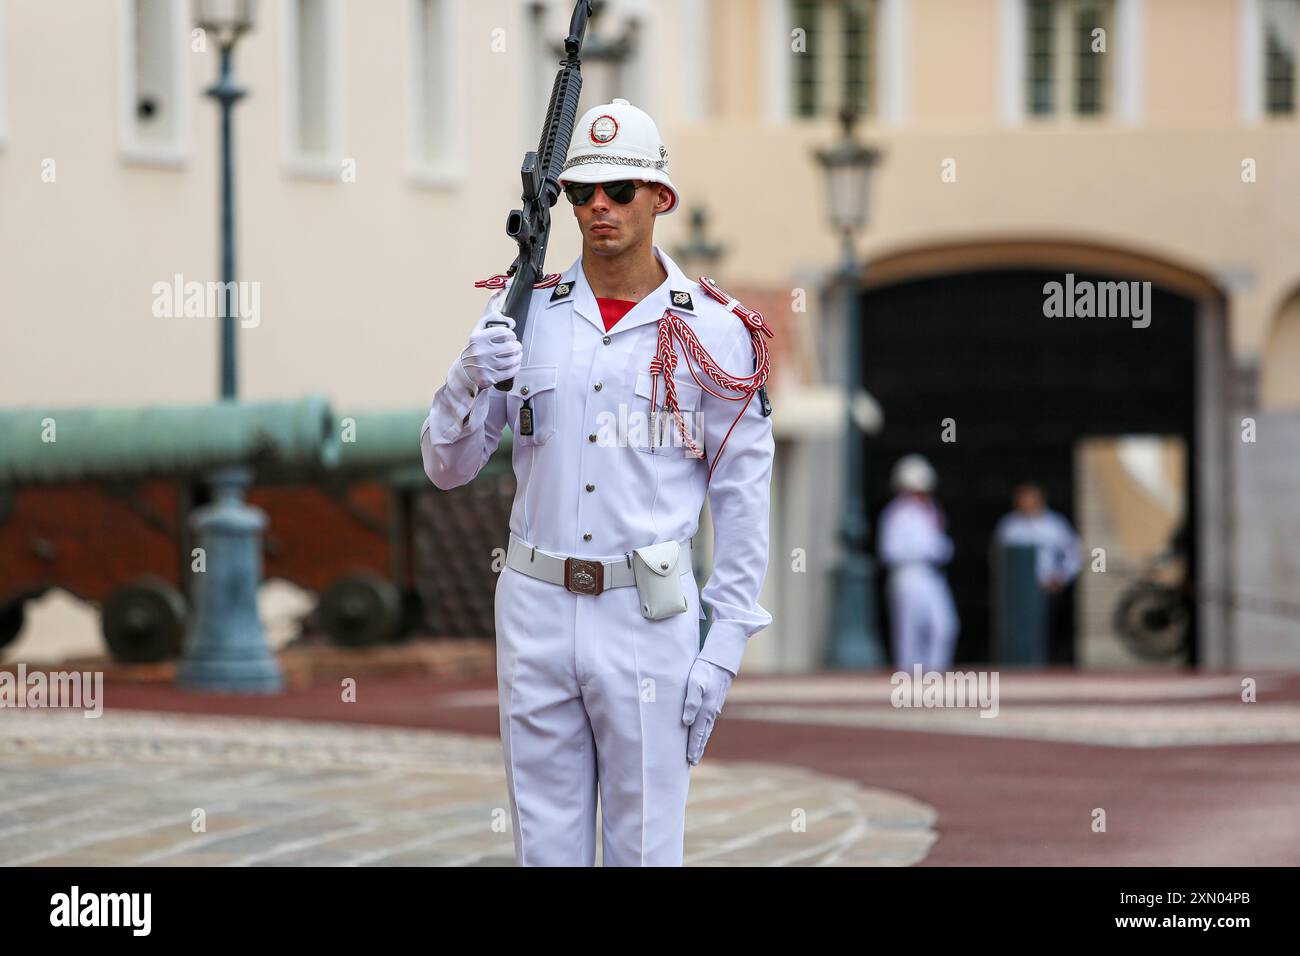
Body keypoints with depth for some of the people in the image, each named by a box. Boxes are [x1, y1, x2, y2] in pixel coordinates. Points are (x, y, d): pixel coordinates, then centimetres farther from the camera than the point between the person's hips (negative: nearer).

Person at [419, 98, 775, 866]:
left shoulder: (714, 331, -1)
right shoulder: (524, 314, 6)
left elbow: (743, 499, 1)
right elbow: (447, 468, 8)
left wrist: (725, 645, -5)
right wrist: (473, 379, -13)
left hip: (650, 613, -3)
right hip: (536, 607, 3)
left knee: (646, 847, -2)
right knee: (545, 845, 7)